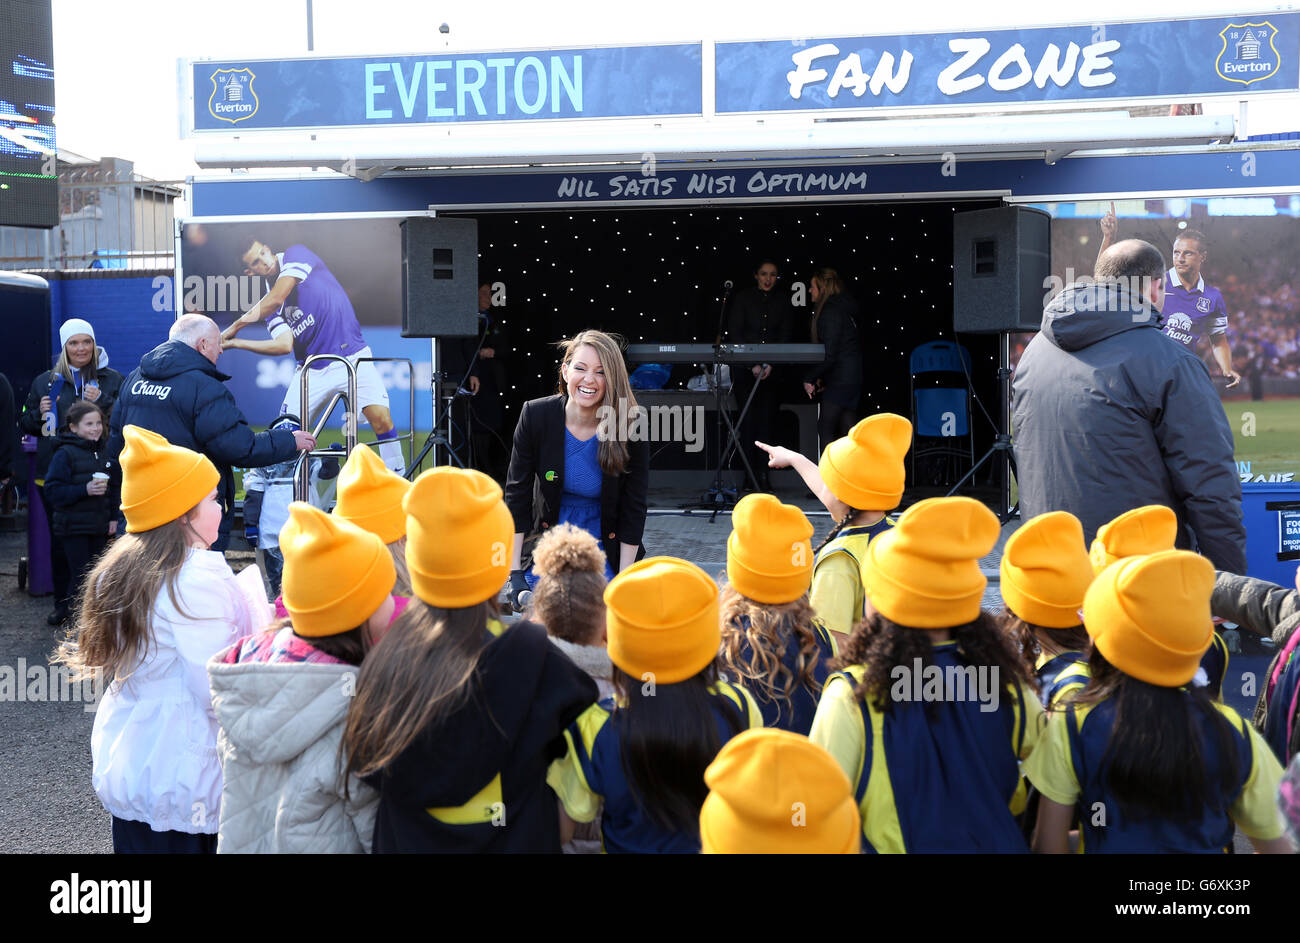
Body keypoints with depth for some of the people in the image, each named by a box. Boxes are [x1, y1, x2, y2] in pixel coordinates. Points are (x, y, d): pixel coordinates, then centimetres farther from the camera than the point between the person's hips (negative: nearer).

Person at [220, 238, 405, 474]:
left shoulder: (296, 255, -1)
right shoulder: (267, 304, 10)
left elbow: (276, 299, -13)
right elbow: (283, 345, -5)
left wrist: (238, 324, -5)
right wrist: (235, 343, -8)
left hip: (352, 356, -4)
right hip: (311, 371, 5)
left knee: (381, 417, -21)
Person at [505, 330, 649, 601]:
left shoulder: (630, 430, -16)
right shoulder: (535, 415, -13)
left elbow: (633, 511, -9)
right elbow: (517, 494, -8)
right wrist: (515, 573, -12)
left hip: (605, 553, -1)